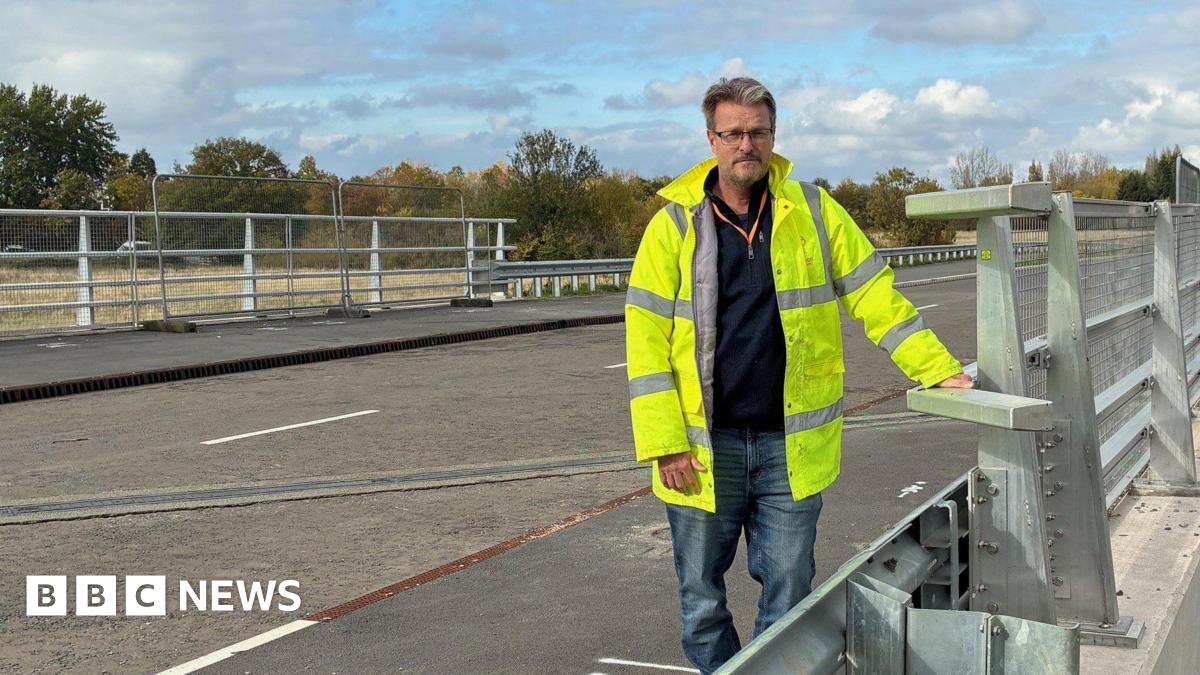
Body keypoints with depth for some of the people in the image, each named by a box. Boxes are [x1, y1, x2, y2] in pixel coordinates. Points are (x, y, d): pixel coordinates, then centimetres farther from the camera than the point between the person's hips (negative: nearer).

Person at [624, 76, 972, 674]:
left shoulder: (814, 211, 4)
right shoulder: (674, 224, -1)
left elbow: (876, 298, 5)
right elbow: (647, 340, -3)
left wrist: (938, 369, -4)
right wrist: (665, 444, -9)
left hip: (790, 445, 1)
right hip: (704, 448, 0)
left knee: (788, 595, 7)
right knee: (701, 600, 10)